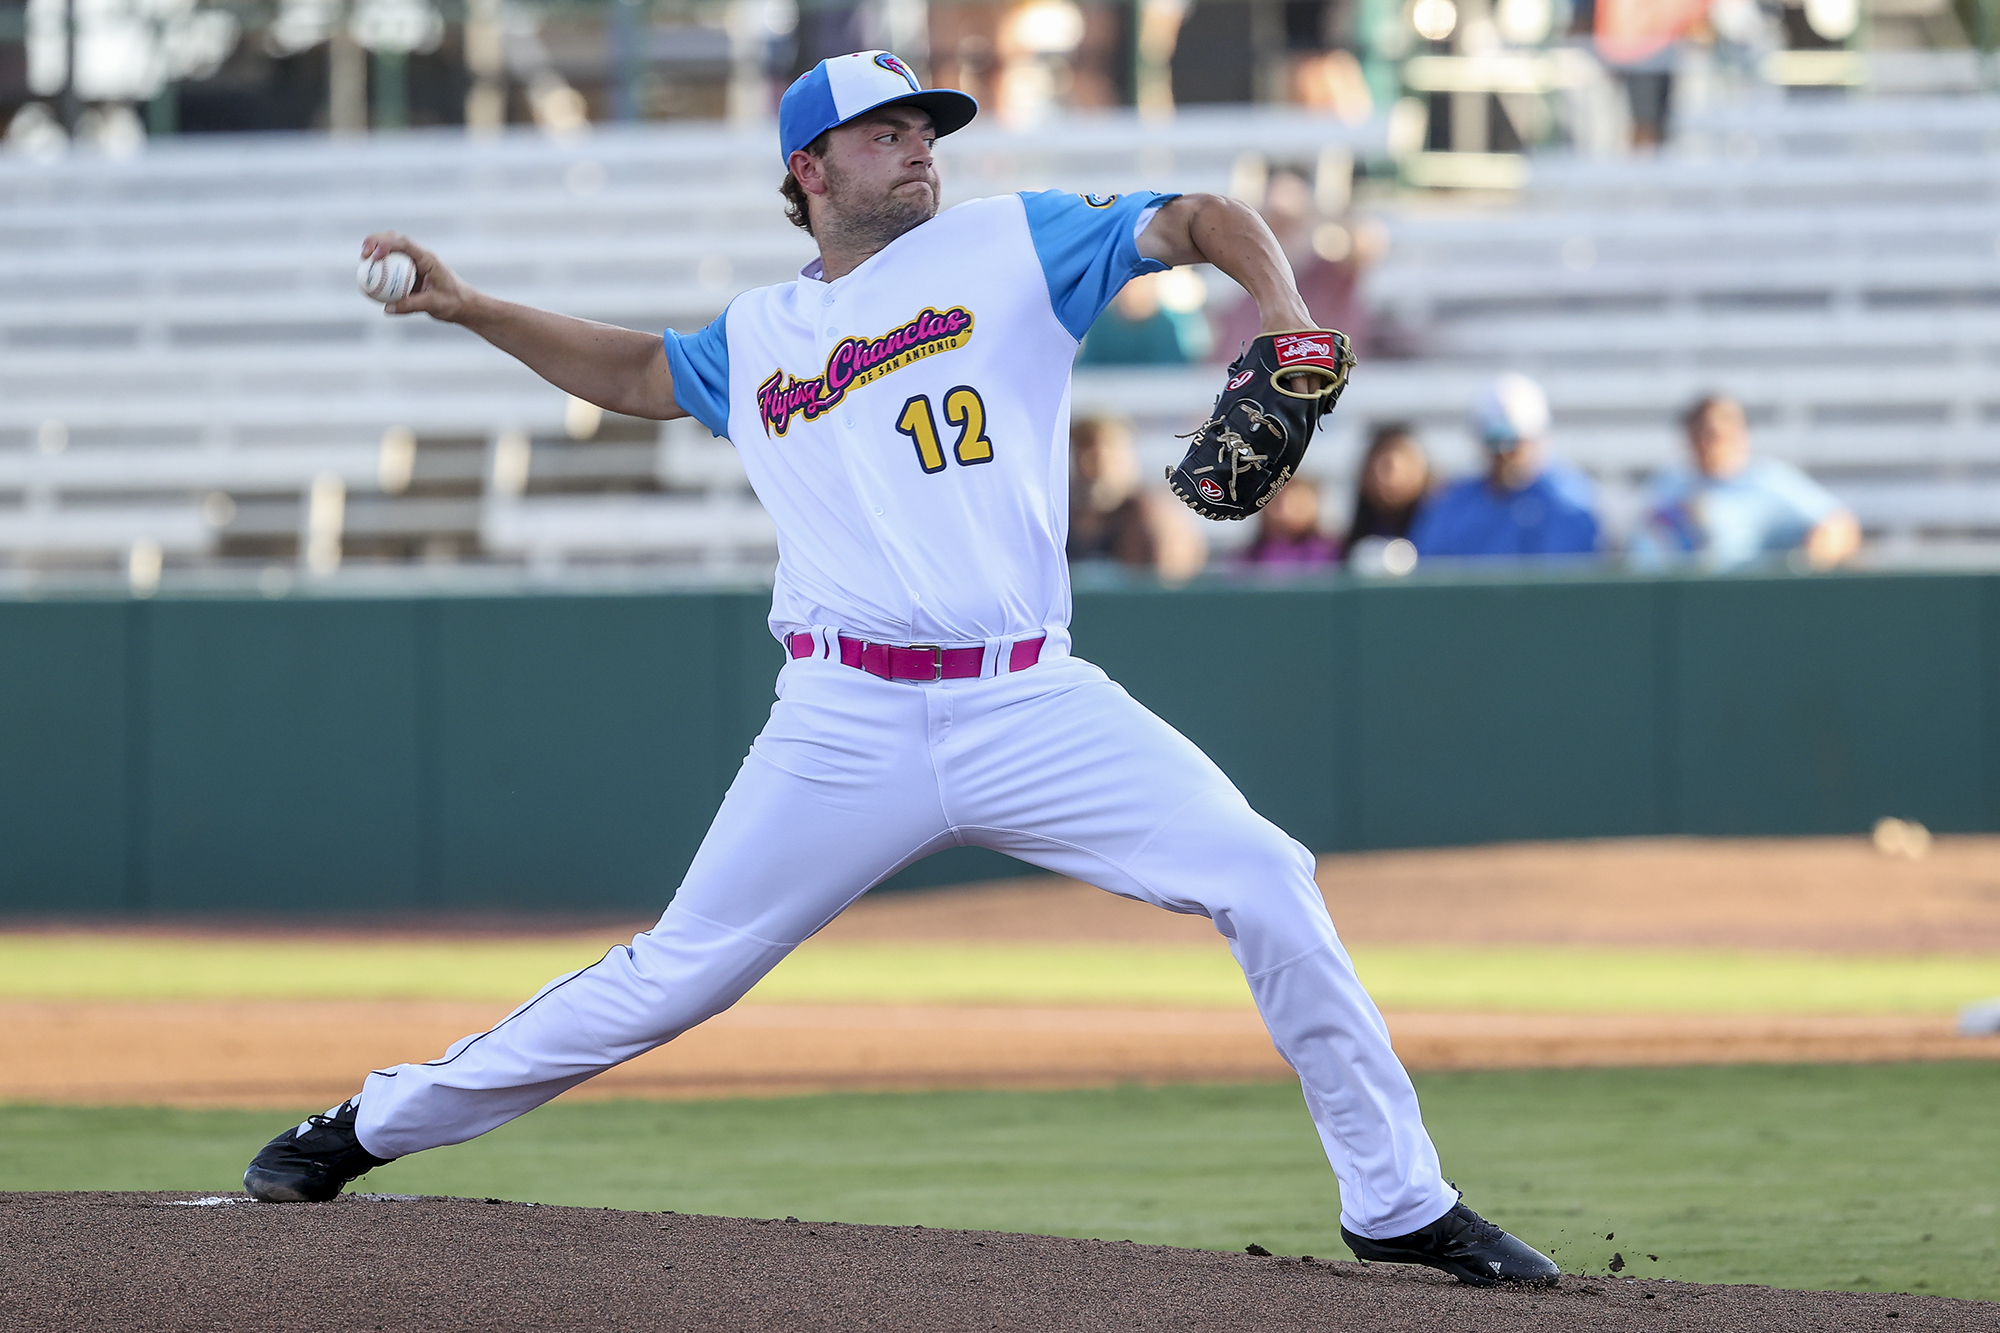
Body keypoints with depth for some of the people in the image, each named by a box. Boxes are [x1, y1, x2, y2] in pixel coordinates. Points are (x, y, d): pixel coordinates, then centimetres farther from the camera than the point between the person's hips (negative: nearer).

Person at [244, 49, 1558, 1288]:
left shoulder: (1013, 244, 10)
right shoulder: (757, 339, 18)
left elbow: (1203, 222, 5)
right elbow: (636, 372, 35)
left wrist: (1292, 329, -14)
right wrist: (465, 305, 27)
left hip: (1030, 710, -1)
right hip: (847, 726, 1)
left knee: (1264, 880, -15)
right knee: (677, 973, 1)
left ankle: (1399, 1203, -4)